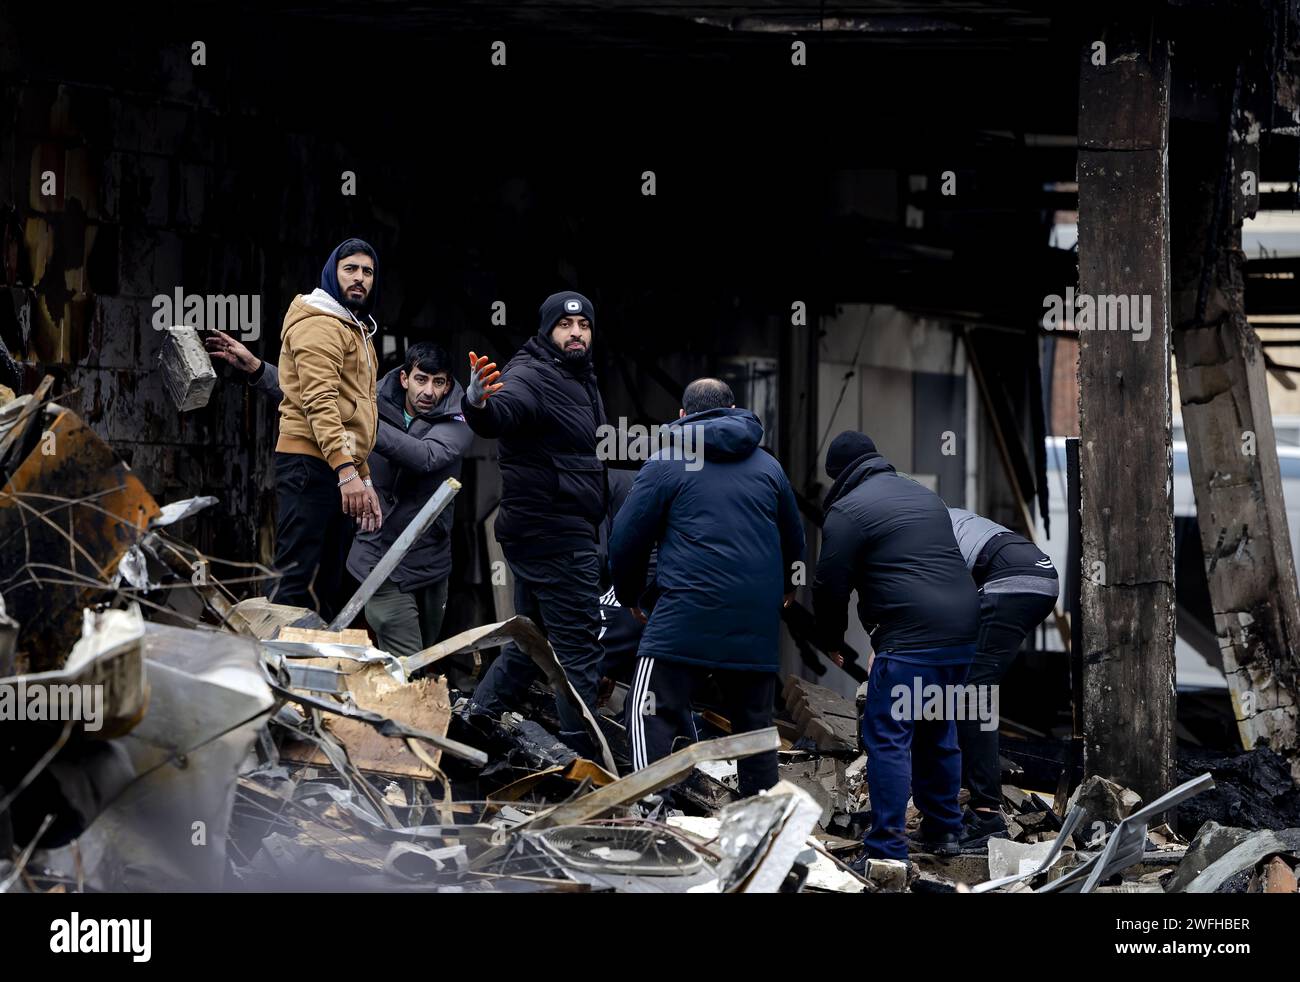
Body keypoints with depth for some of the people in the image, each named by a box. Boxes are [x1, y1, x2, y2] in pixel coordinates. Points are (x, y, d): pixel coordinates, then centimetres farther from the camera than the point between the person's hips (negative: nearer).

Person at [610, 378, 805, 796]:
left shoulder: (666, 464, 4)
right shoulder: (768, 467, 17)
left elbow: (626, 538, 5)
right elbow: (794, 542, 27)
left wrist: (630, 595, 22)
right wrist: (779, 589, 46)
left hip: (685, 619, -5)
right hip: (757, 628, 5)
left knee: (652, 715, -5)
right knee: (754, 722, 13)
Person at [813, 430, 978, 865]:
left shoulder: (848, 510, -3)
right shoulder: (924, 495, 23)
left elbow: (831, 585, -2)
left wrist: (832, 642, 14)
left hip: (910, 638, -8)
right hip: (963, 631, 8)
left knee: (888, 737, -6)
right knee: (938, 731, 21)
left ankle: (887, 850, -10)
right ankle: (944, 830, 30)